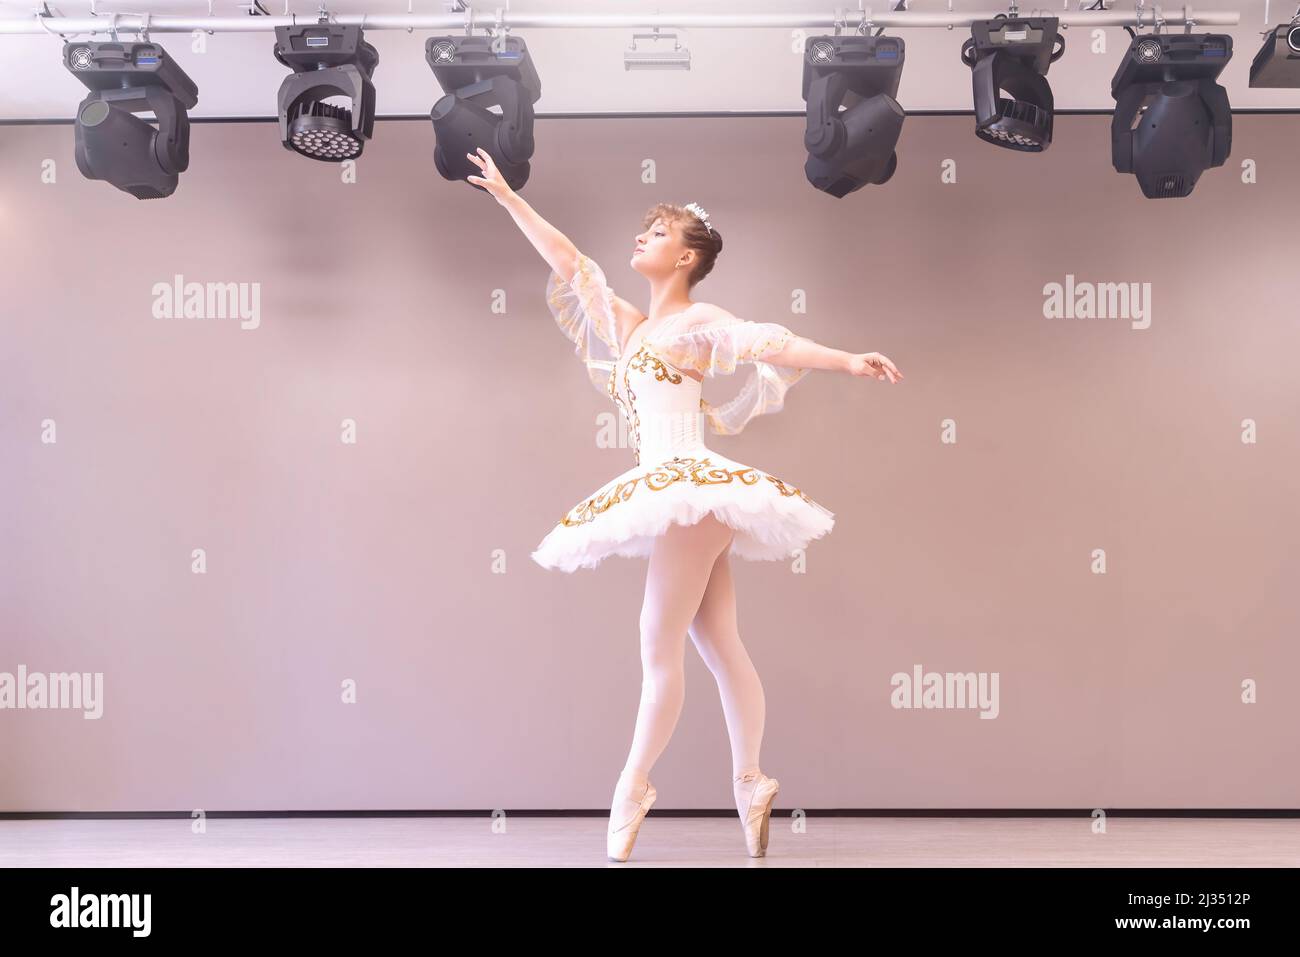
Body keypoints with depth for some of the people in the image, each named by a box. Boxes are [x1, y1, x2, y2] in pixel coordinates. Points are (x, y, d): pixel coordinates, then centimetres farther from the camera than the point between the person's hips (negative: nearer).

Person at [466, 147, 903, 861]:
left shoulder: (696, 321, 0)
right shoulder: (627, 325, 20)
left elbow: (772, 344, -12)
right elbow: (567, 260, 24)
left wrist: (848, 360, -25)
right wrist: (506, 196, 28)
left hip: (689, 483, -7)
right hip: (669, 493, 7)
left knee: (660, 646, -4)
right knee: (718, 646, 8)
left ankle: (632, 786, 6)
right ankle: (750, 781, 15)